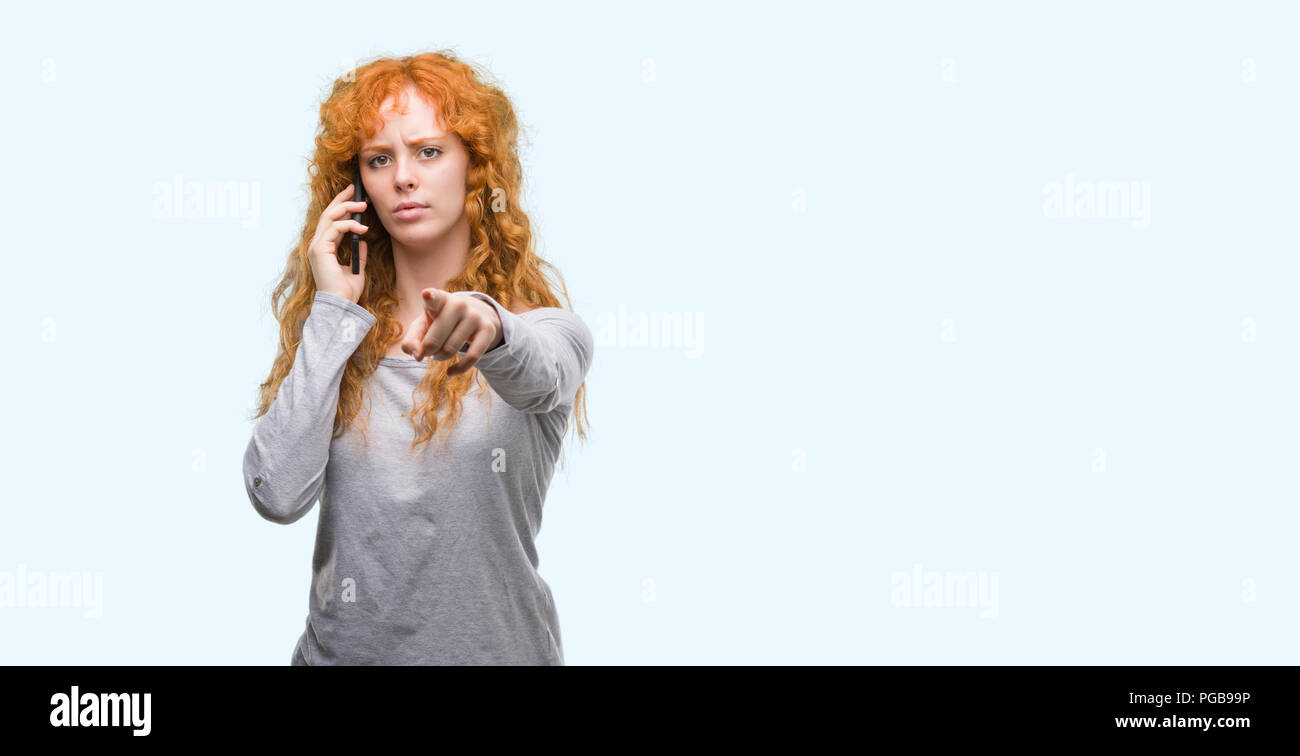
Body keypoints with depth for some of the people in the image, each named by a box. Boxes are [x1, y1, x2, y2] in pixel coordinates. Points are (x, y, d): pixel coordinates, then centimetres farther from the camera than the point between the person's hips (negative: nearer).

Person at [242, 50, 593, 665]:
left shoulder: (548, 329, -6)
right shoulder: (337, 332, 1)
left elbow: (538, 375, -30)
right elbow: (277, 494, -13)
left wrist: (488, 325, -51)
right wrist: (332, 312, -13)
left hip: (497, 645, -2)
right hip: (339, 647, 2)